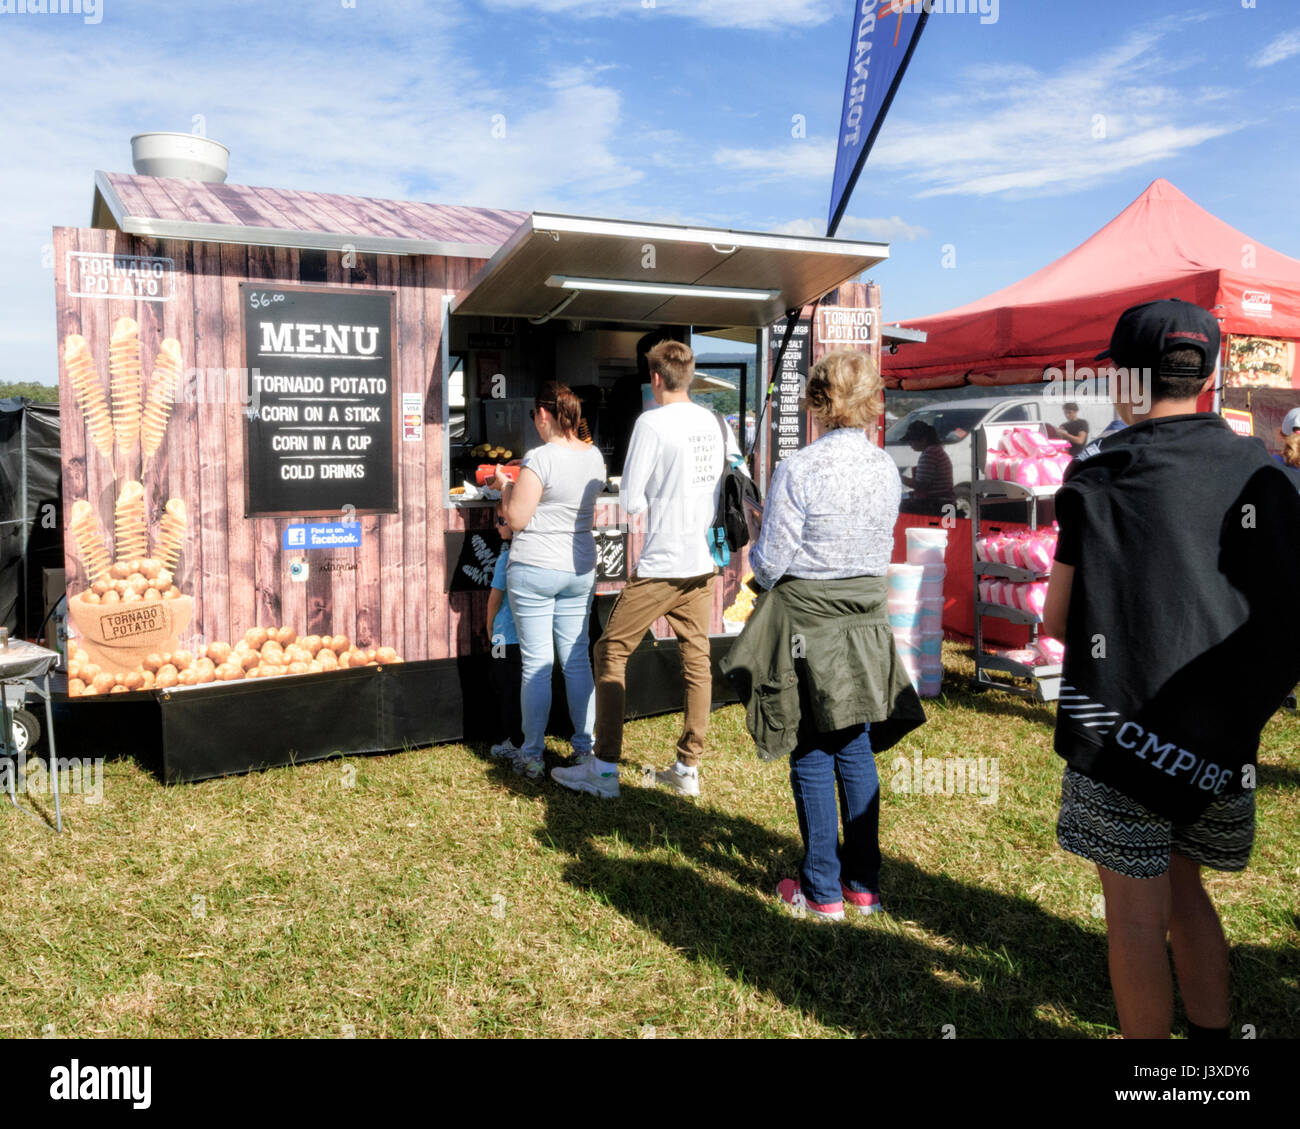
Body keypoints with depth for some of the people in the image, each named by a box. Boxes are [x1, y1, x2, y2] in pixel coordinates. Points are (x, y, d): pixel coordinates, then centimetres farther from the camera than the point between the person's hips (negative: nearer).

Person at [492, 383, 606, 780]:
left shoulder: (540, 458, -15)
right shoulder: (595, 456, 5)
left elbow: (516, 519, -13)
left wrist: (505, 485, 3)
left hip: (534, 571, -6)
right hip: (580, 569, 6)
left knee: (536, 664, 1)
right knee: (577, 660, 13)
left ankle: (532, 757, 10)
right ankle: (586, 748, 20)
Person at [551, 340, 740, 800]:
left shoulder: (652, 423, -11)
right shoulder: (717, 423, 6)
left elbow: (630, 500, -10)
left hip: (661, 563, -6)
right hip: (704, 560, 7)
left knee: (610, 651, 4)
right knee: (696, 659, 10)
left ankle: (605, 769, 5)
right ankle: (688, 769, 17)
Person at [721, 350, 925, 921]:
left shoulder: (798, 470, -16)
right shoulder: (887, 468, 1)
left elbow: (770, 561, -13)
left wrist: (756, 556, 8)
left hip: (807, 619, -5)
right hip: (867, 619, 5)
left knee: (811, 758, 6)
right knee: (856, 753, 14)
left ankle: (822, 890, 17)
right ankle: (863, 882, 25)